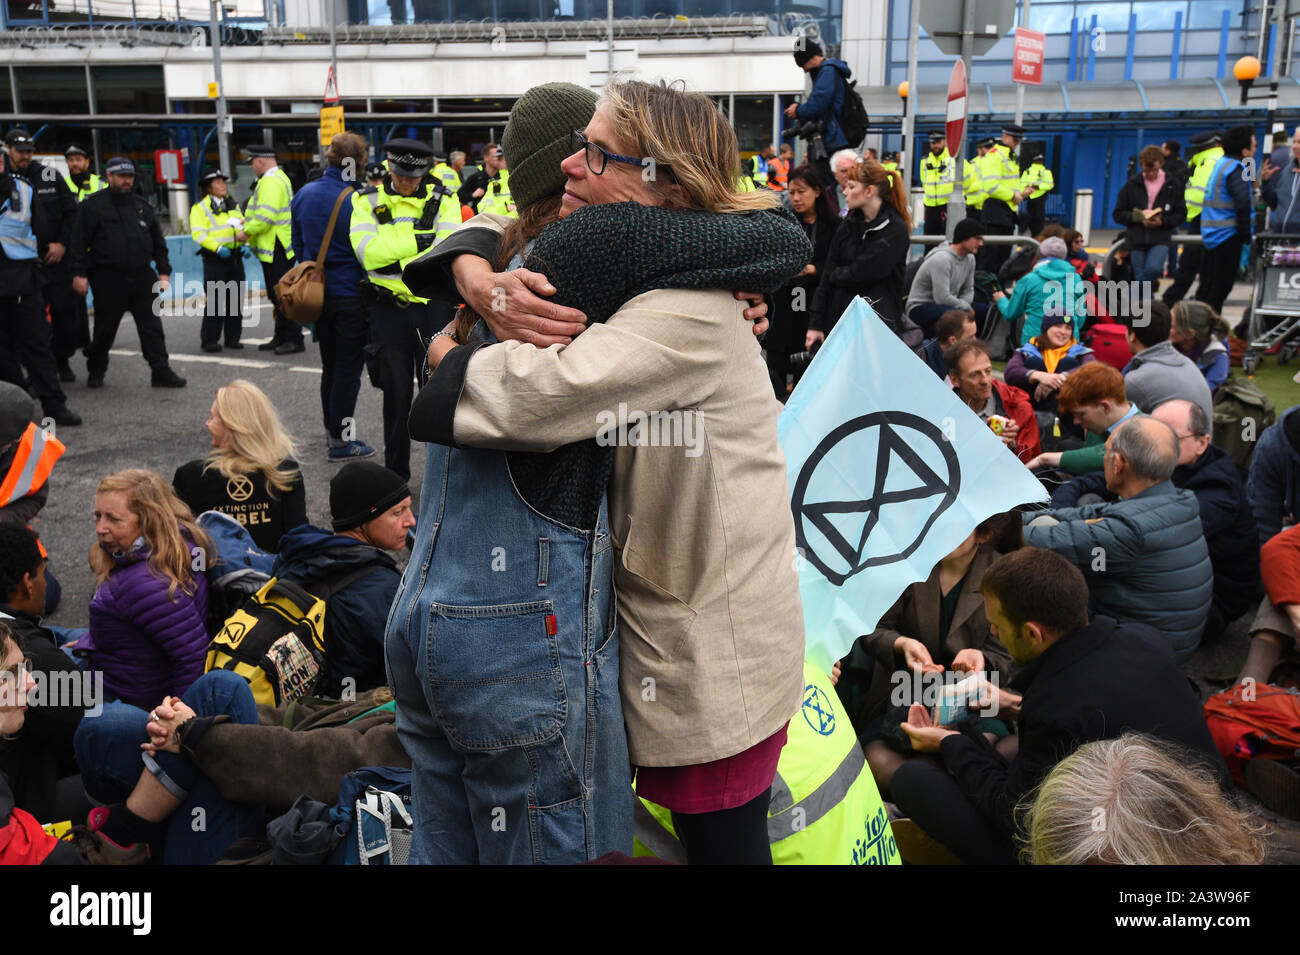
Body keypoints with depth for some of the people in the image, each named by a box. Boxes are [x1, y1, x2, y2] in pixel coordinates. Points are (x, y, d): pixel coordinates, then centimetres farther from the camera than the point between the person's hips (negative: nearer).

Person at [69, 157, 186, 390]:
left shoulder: (142, 206, 14)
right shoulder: (93, 205, 1)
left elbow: (158, 242, 18)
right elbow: (79, 242, -2)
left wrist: (164, 272, 11)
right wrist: (79, 273, -8)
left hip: (142, 276, 3)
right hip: (108, 279, -3)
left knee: (152, 326, -2)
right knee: (105, 329, 7)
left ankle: (160, 371, -2)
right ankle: (95, 371, 24)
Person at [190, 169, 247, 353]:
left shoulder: (233, 204, 17)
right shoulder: (200, 208, -3)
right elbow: (198, 234, -11)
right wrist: (218, 248, -23)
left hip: (235, 257, 6)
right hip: (214, 260, -6)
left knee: (236, 298, 7)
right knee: (214, 300, -8)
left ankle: (233, 337, 15)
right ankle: (209, 339, -2)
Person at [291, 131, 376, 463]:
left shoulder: (304, 195, 4)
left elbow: (298, 245, 13)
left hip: (317, 295, 6)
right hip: (350, 296, -6)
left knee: (329, 364, 19)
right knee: (349, 367, 1)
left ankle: (332, 429, 29)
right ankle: (342, 442, 4)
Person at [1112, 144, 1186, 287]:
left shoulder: (1173, 184, 4)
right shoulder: (1132, 185, 5)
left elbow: (1181, 214, 5)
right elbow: (1118, 214, 5)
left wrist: (1163, 222, -14)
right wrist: (1137, 217, -13)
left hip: (1160, 238, -2)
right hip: (1136, 239, 2)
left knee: (1154, 268, -27)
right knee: (1141, 279, 3)